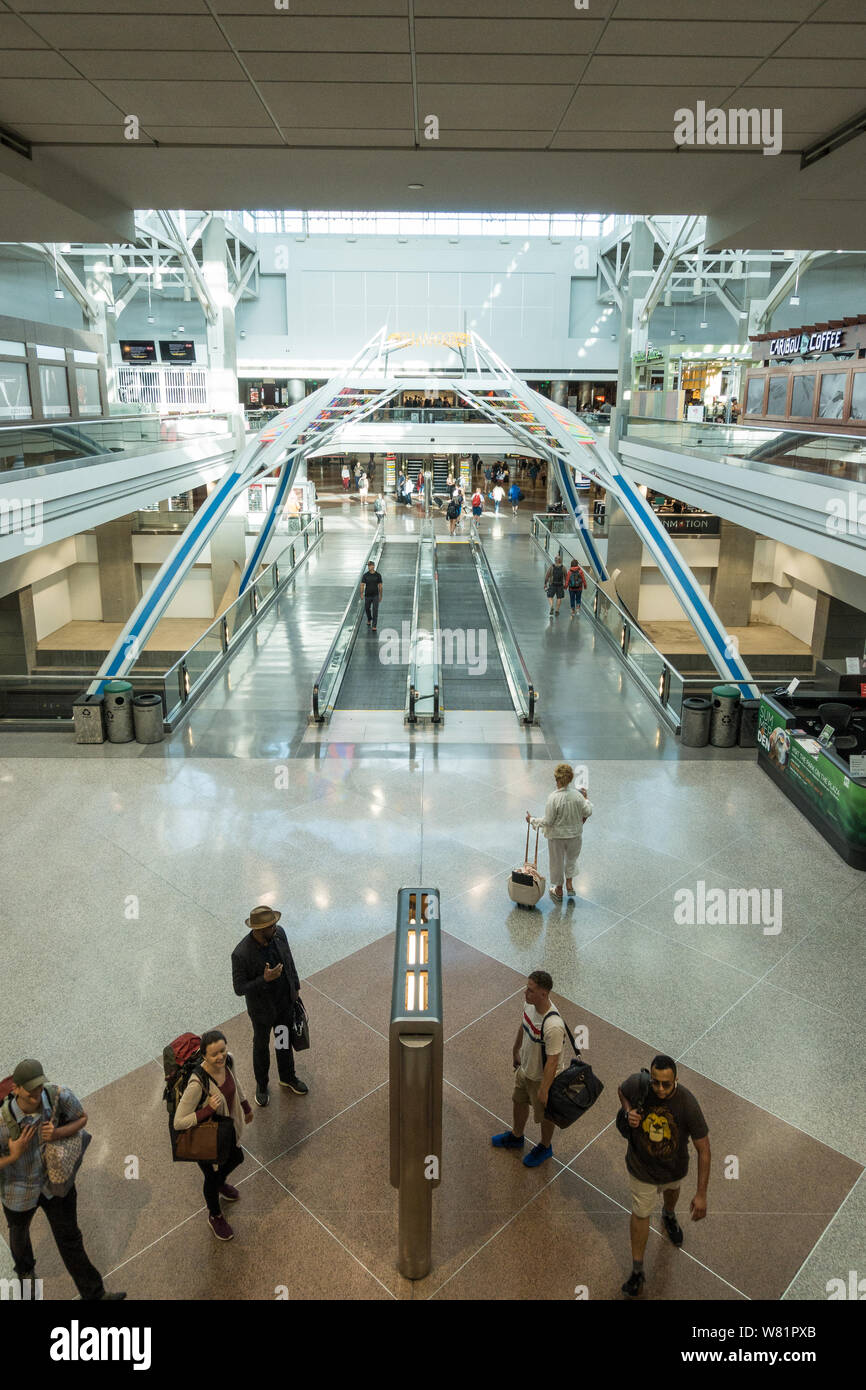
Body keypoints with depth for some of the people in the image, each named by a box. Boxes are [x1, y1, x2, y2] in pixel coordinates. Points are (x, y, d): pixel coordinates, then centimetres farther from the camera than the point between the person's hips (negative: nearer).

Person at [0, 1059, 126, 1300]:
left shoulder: (59, 1096, -31)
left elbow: (82, 1118, -11)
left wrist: (58, 1133, -29)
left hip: (55, 1179, 1)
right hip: (20, 1188, 0)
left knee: (69, 1237, 11)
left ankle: (94, 1293, 28)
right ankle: (25, 1269, 65)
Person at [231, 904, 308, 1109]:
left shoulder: (279, 934, -19)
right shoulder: (241, 954, -35)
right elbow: (239, 988, -24)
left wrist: (295, 986, 9)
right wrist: (264, 979, -38)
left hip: (286, 1001, 4)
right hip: (262, 1008, -4)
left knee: (285, 1040, 26)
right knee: (261, 1046, 22)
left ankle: (287, 1077, 52)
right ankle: (261, 1085, 49)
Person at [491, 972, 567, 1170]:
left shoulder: (553, 1026, -42)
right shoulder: (530, 1005, -17)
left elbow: (552, 1061, -30)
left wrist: (544, 1090, -20)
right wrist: (515, 1051, 18)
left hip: (543, 1078, -7)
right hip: (525, 1069, 7)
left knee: (544, 1114, 20)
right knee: (519, 1102, 29)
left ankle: (545, 1147, 49)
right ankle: (516, 1136, 57)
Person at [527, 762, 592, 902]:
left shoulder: (553, 797, -26)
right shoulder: (577, 794, -15)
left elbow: (547, 821, -21)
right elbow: (588, 812, -5)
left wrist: (532, 820, -7)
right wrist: (585, 798, 10)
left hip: (557, 835, -3)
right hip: (575, 834, 3)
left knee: (557, 862, 18)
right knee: (571, 858, 30)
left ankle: (558, 890, 34)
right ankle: (569, 883, 29)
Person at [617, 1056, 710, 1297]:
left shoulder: (687, 1104, -35)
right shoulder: (636, 1084, -31)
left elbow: (703, 1149, -25)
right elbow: (622, 1091, -4)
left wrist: (701, 1194, -23)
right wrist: (628, 1111, -24)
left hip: (674, 1167, 0)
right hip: (641, 1167, 0)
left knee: (671, 1190, 33)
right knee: (640, 1214, 14)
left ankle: (669, 1216, 69)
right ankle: (637, 1271, 38)